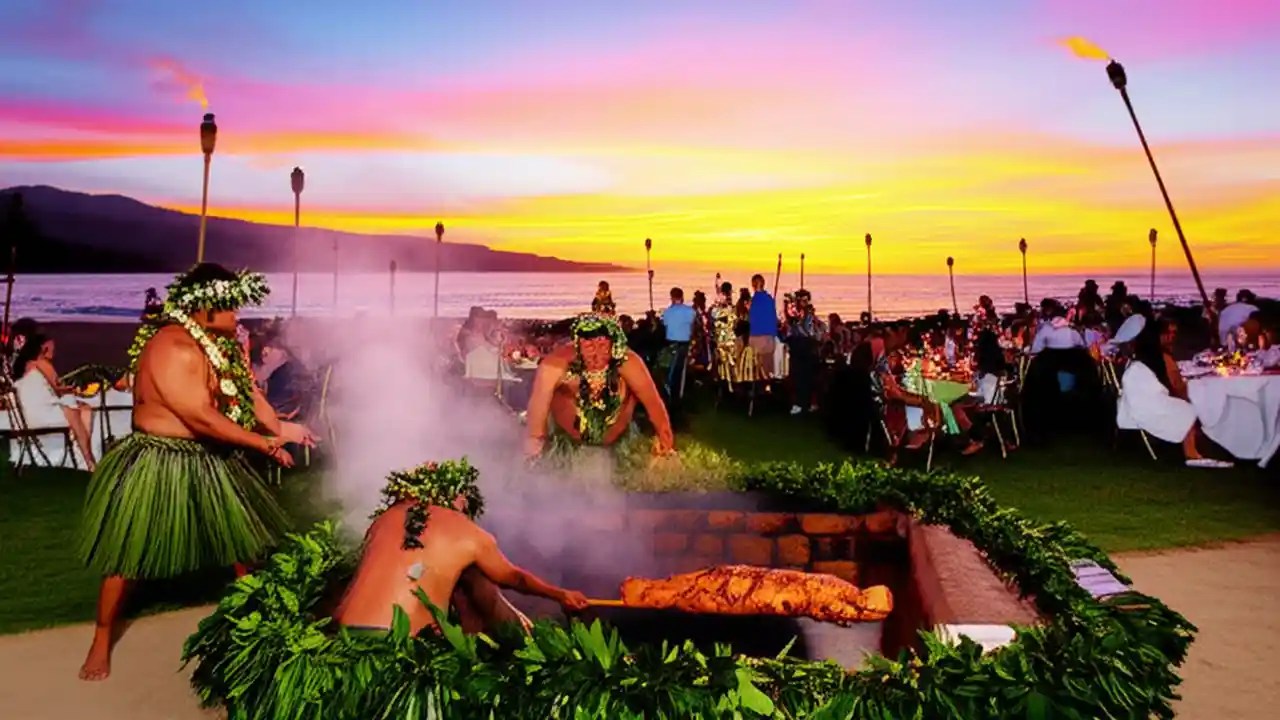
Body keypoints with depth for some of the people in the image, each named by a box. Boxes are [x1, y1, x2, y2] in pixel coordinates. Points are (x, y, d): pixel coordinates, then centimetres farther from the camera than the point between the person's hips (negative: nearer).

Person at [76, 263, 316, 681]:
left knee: (247, 537, 17)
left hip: (213, 462, 9)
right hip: (158, 466, -9)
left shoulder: (221, 343, 3)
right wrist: (265, 443, -22)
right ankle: (101, 642, 24)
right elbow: (201, 417, -28)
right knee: (130, 556, 5)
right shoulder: (174, 348, -26)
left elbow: (248, 392, 3)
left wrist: (279, 430, -14)